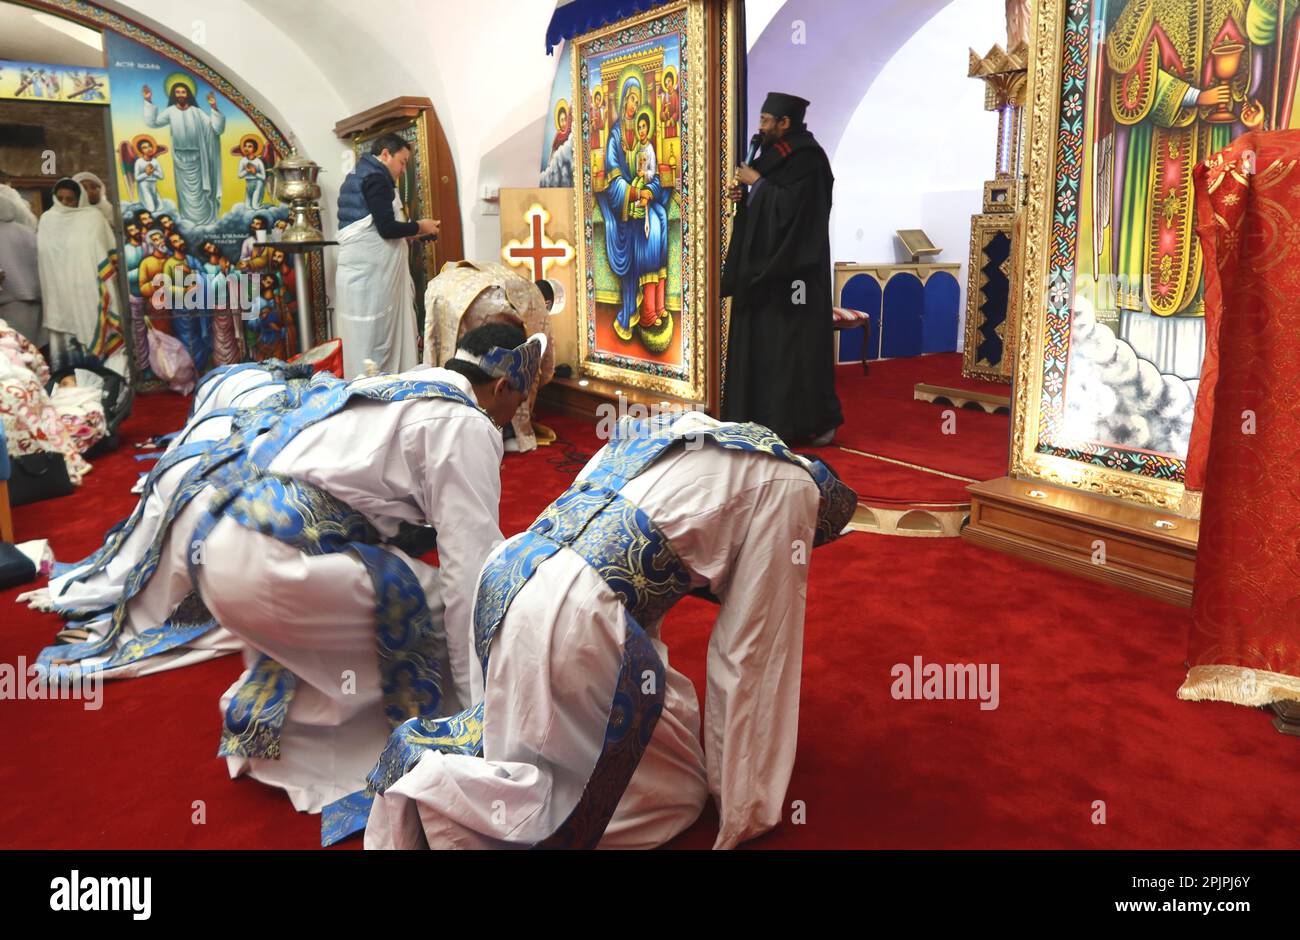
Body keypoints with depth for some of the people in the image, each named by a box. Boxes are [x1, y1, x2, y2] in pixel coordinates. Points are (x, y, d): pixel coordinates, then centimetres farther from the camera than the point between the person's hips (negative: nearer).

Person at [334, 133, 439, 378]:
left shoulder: (356, 177, 20)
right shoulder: (375, 178, -11)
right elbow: (386, 228, -19)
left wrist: (407, 232, 17)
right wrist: (419, 227, -3)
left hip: (359, 271, 10)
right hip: (370, 275, -10)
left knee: (363, 337, 10)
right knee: (374, 340, -6)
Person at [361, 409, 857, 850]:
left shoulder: (674, 428, 23)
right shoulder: (789, 485, 4)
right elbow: (750, 653, 2)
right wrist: (746, 812, 12)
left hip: (505, 578, 9)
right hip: (572, 617, -8)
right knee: (675, 791, 11)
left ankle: (425, 747, 14)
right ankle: (447, 789, -5)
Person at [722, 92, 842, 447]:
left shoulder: (807, 159, -12)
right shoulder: (777, 155, 15)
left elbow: (791, 206, -23)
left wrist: (757, 181, -13)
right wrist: (745, 195, 3)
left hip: (791, 269, -9)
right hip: (766, 267, 9)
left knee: (795, 345, -7)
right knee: (764, 344, 9)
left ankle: (813, 421, 1)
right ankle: (767, 417, 16)